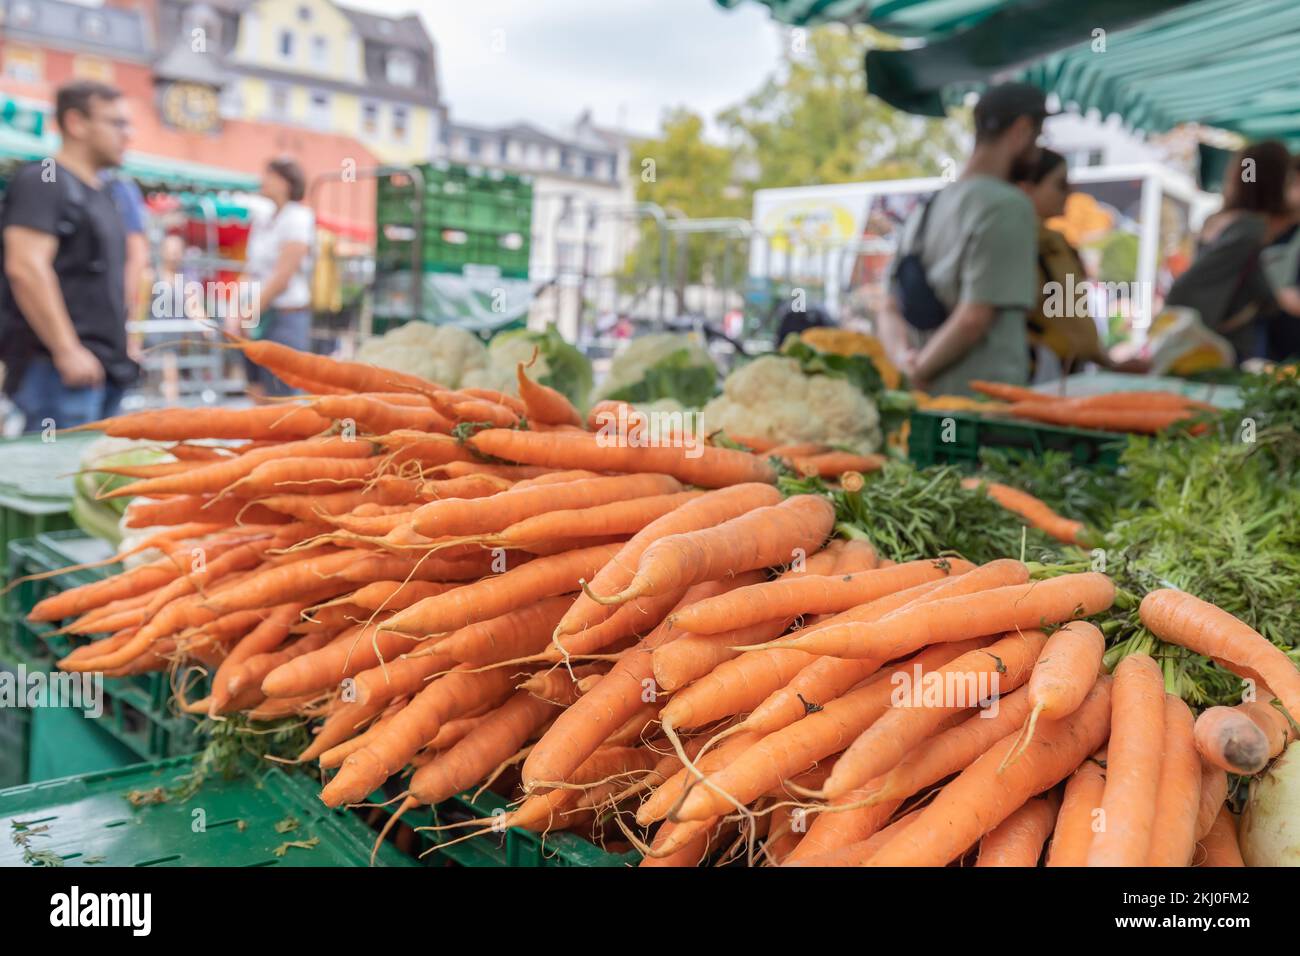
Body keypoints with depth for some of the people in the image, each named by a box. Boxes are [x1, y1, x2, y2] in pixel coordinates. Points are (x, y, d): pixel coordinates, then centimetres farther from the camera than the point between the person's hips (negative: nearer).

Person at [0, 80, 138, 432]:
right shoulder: (42, 181, -7)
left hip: (103, 366, 9)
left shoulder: (99, 193, 20)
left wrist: (120, 350, 20)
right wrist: (67, 350, -22)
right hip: (57, 367, -9)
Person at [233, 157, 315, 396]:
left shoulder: (298, 218, -7)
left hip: (286, 316, -8)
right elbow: (249, 272, 15)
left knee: (278, 400, -7)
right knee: (257, 393, 8)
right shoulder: (262, 221, 16)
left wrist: (251, 314, -10)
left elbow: (283, 275, -12)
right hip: (256, 321, 8)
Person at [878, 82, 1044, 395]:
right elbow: (974, 317, -18)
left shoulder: (926, 210, 15)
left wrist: (904, 357, -4)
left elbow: (890, 310, 13)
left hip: (933, 398, 8)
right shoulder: (1007, 207, -11)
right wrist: (921, 369, -7)